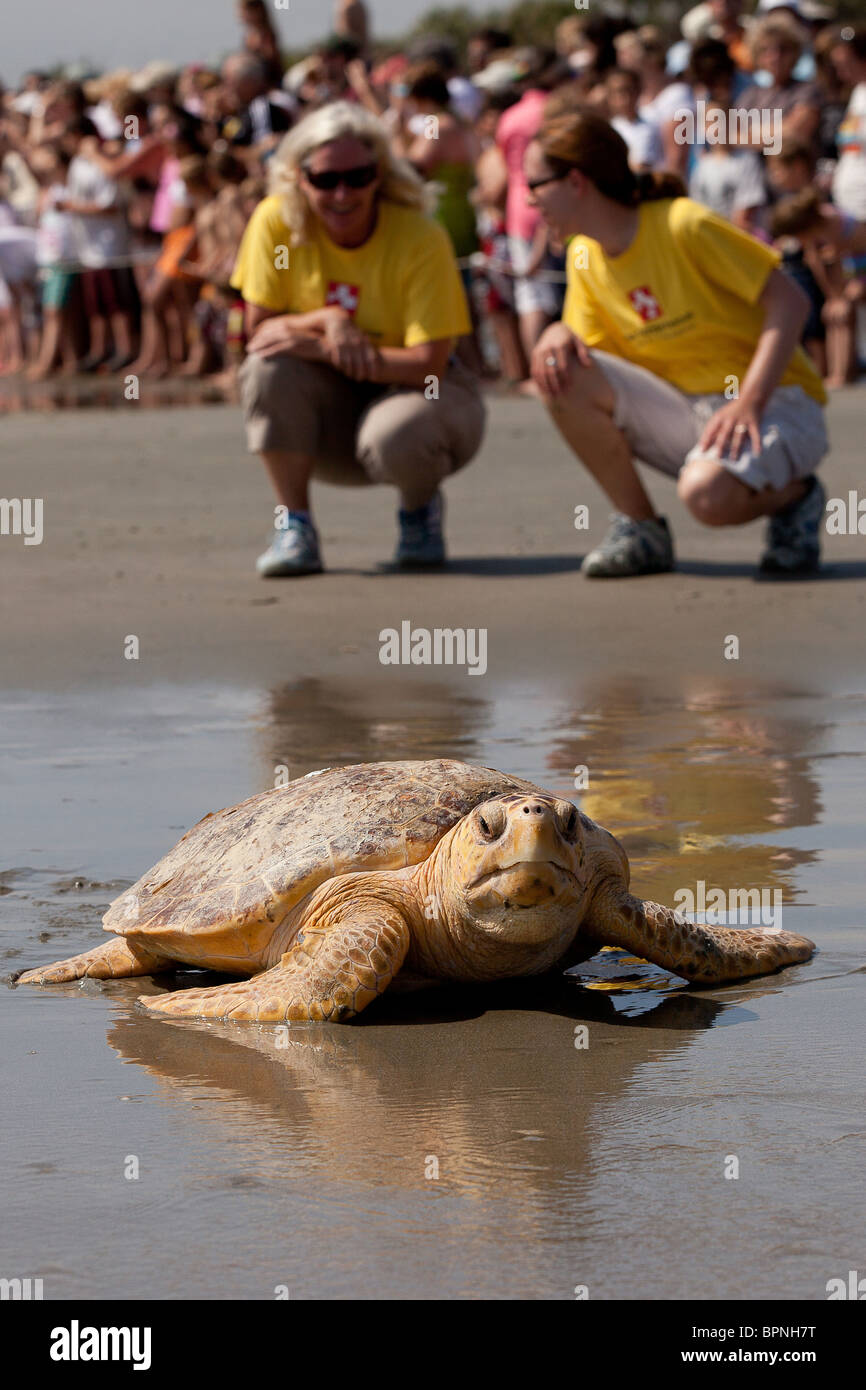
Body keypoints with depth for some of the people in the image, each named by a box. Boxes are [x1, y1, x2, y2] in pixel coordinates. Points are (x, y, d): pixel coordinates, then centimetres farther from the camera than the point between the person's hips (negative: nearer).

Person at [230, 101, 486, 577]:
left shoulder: (421, 239, -21)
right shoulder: (275, 221, -12)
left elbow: (428, 363, -24)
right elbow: (259, 329, -9)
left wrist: (320, 349, -28)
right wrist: (327, 320, -28)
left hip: (410, 389, -3)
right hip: (331, 406, 3)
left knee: (395, 435, -37)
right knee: (267, 369, -28)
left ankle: (420, 508, 1)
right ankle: (293, 526, -14)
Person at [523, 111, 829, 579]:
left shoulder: (683, 225, -16)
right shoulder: (584, 257, 6)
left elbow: (789, 302, -16)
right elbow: (593, 352, 9)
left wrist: (749, 402, -26)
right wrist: (559, 335, -15)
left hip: (775, 404, -6)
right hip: (681, 409, 6)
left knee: (707, 493, -38)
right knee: (559, 373, -15)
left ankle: (792, 495, -1)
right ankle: (639, 527, -3)